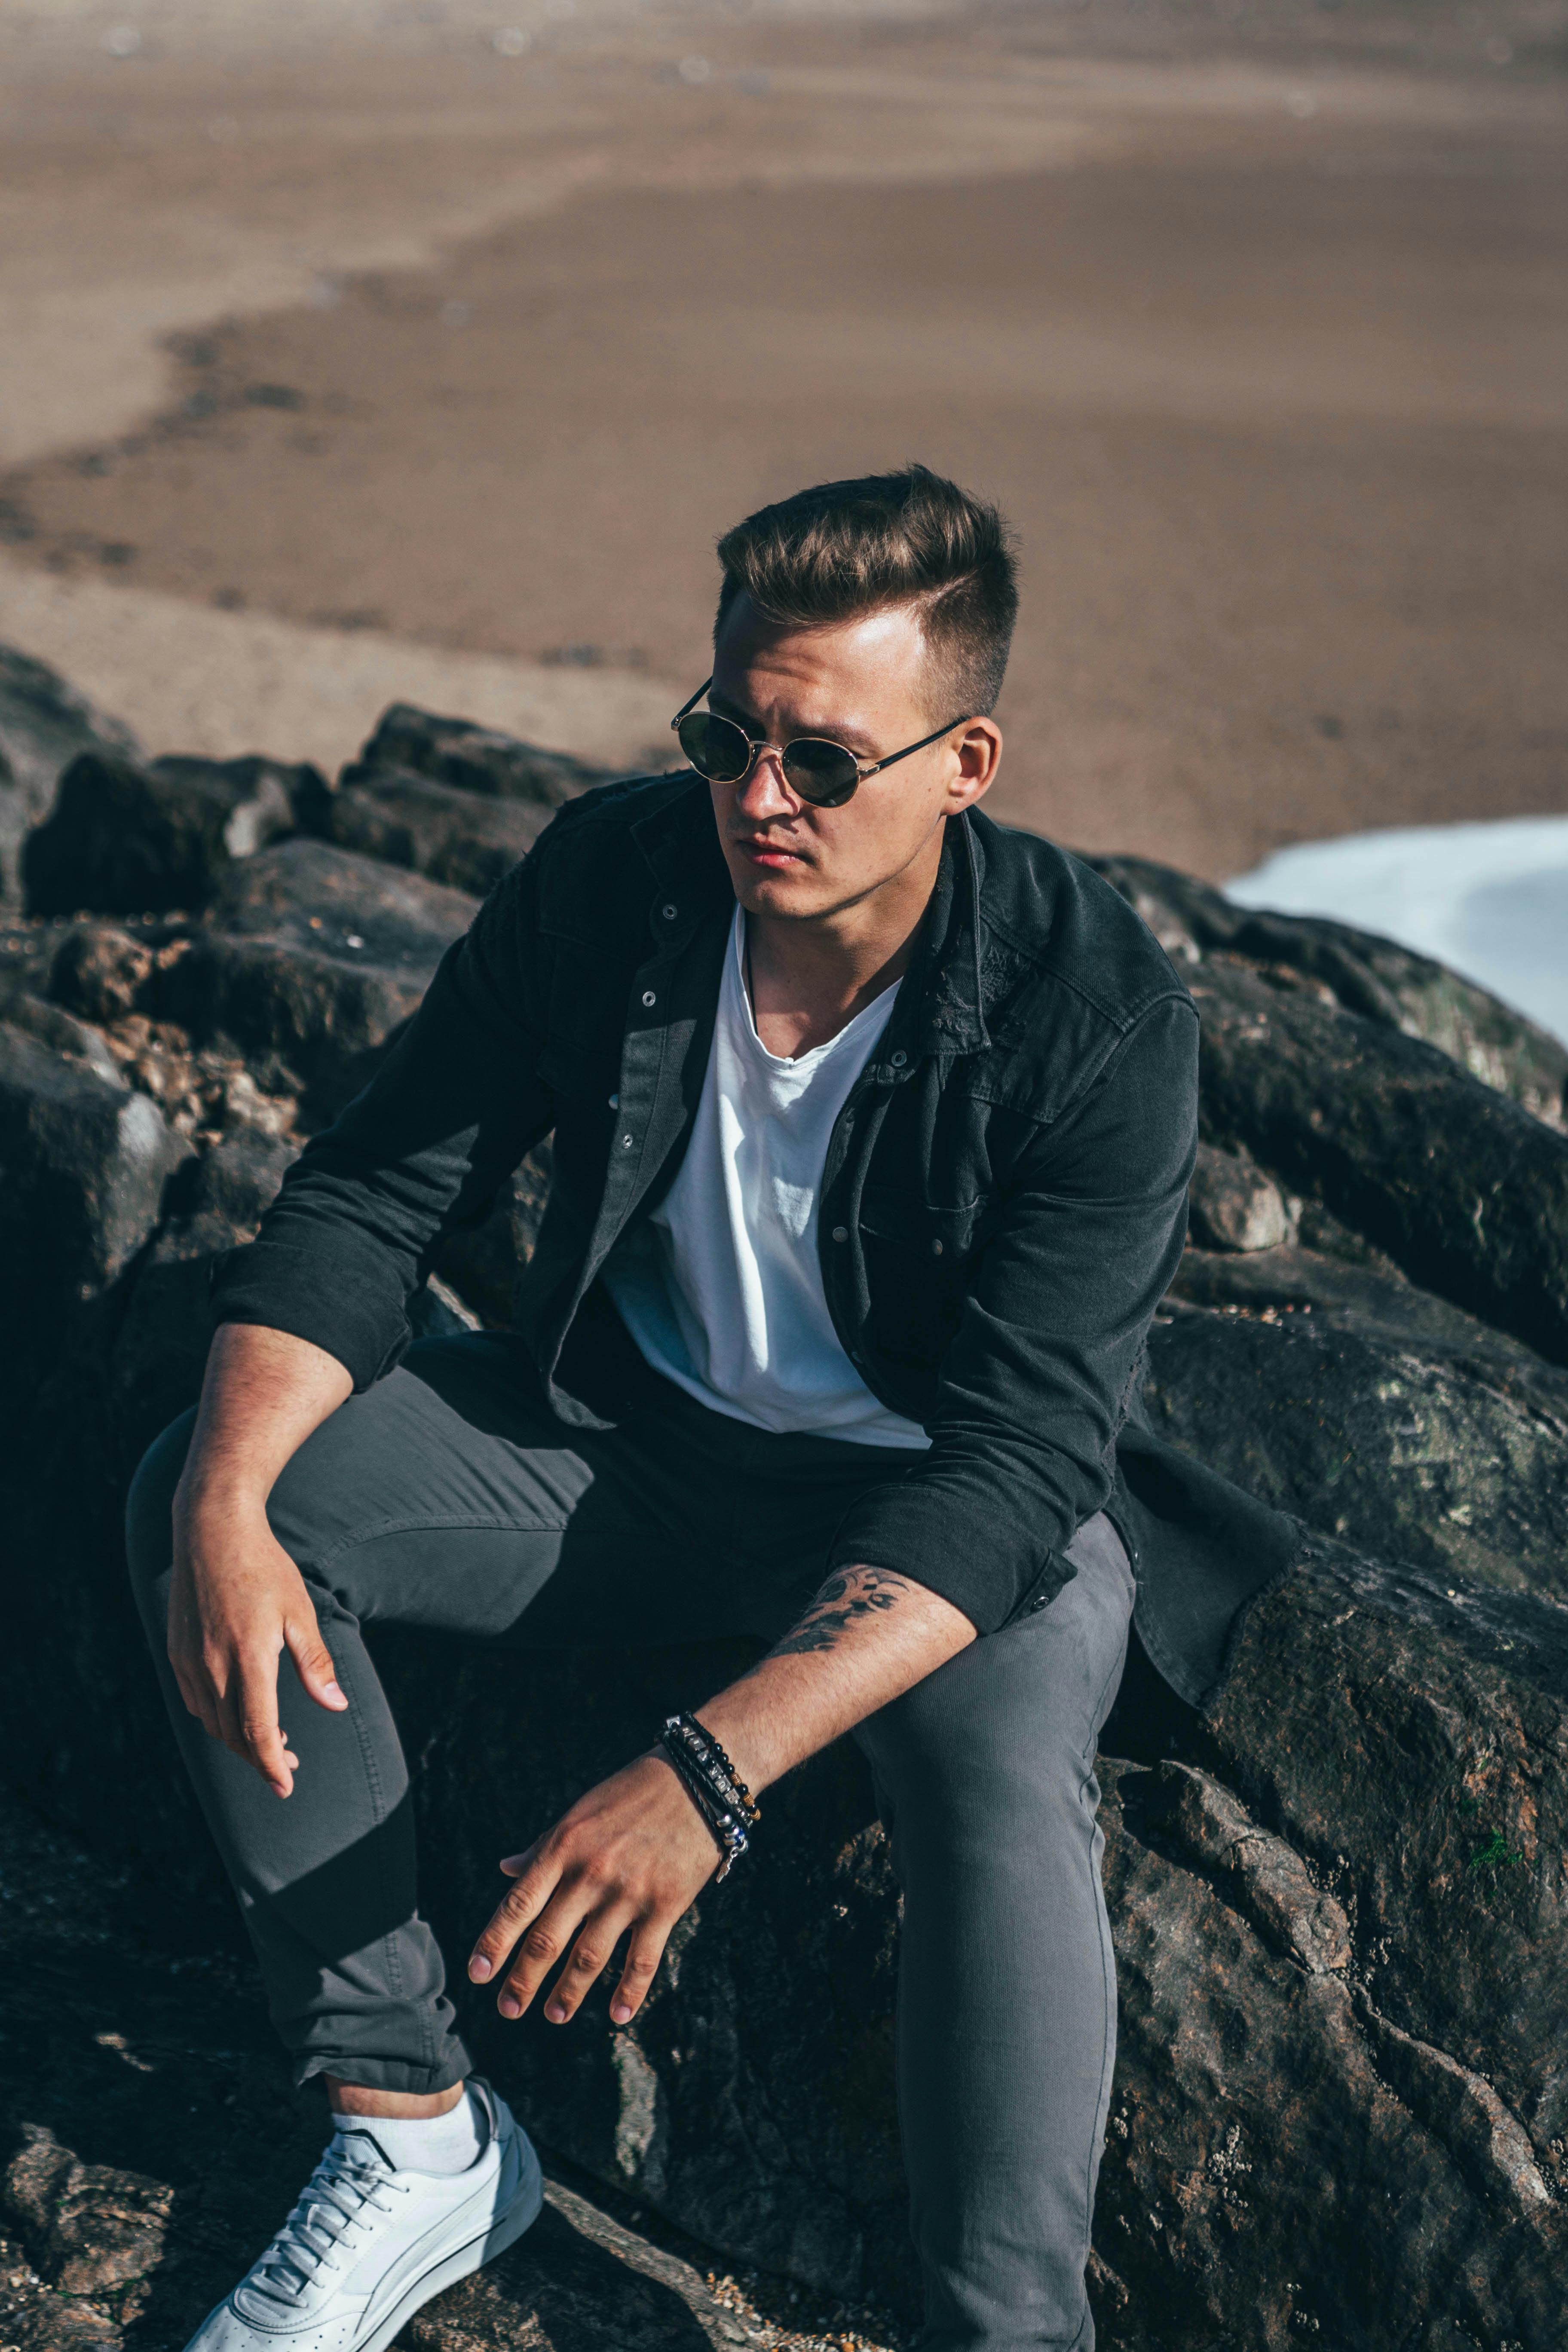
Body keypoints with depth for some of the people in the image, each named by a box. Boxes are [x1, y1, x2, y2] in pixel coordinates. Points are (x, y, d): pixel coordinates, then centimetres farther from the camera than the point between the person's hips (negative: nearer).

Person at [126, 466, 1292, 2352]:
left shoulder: (1101, 1016, -25)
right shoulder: (613, 876, -13)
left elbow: (1008, 1468, -30)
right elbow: (376, 1188, -7)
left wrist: (710, 1771, -43)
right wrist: (228, 1497, -27)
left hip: (952, 1505, -4)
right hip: (637, 1428, 4)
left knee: (1005, 1806, -38)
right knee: (190, 1498, -17)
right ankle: (416, 2139, -13)